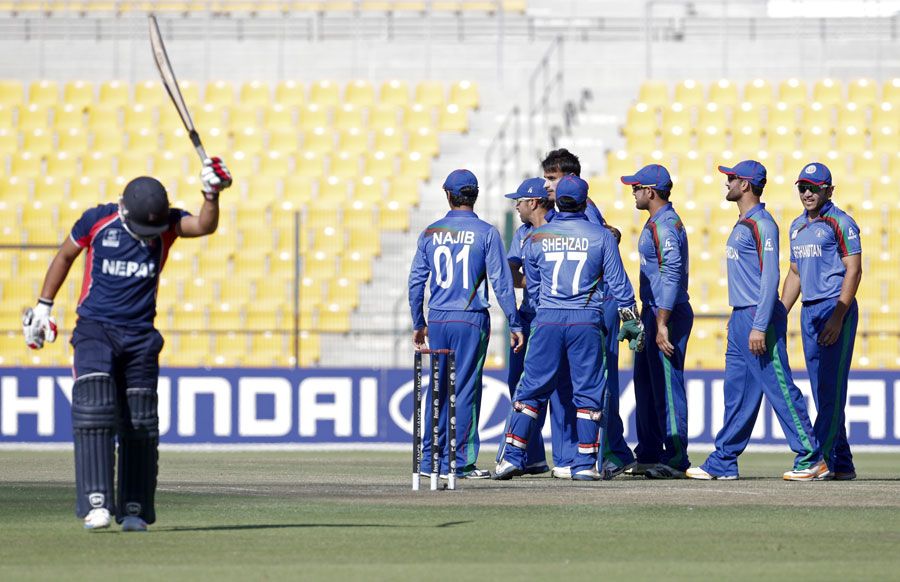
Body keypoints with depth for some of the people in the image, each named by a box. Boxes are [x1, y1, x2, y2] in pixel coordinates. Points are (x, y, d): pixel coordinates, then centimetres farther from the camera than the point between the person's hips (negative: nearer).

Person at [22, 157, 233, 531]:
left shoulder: (167, 222, -4)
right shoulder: (97, 220, -7)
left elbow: (204, 226, -24)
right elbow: (65, 256, 10)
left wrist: (211, 195, -43)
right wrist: (43, 306, 12)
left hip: (140, 335, 2)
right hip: (95, 329, -2)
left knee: (140, 424, 4)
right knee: (94, 408, -19)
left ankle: (134, 510, 14)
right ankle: (96, 504, -22)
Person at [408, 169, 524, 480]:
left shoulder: (430, 233, 5)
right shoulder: (486, 233, -5)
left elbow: (416, 281, 7)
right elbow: (500, 282, -8)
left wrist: (418, 324, 16)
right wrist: (514, 324, -4)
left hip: (437, 321, 3)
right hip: (471, 320, -3)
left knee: (438, 388, 12)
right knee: (466, 388, 0)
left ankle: (430, 459, 14)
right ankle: (460, 462, 0)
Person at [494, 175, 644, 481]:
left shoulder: (536, 237, 5)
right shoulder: (601, 236, 1)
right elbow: (618, 283, 1)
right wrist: (631, 321, 7)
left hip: (547, 320, 1)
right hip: (587, 320, -1)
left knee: (532, 389, 6)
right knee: (587, 391, 5)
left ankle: (513, 458, 2)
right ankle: (584, 464, 2)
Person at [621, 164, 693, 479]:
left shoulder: (665, 225, -17)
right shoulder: (656, 222, 16)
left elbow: (672, 275, -24)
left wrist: (662, 324, -27)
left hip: (668, 314, -11)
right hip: (652, 312, 11)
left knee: (667, 386, -9)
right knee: (645, 383, 15)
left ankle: (675, 460, -7)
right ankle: (649, 456, 22)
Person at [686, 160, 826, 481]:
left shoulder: (762, 224, -14)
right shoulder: (742, 224, 17)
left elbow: (769, 278, -20)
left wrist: (759, 327, -24)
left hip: (759, 317, -10)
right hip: (740, 319, 10)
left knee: (779, 389, -7)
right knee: (737, 392, 10)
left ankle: (811, 457, -2)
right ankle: (722, 463, 12)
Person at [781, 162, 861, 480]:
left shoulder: (840, 223, -8)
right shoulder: (797, 227, 17)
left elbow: (853, 270, -13)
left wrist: (838, 318, -20)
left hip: (836, 308, -8)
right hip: (809, 311, 8)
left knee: (832, 388, -10)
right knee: (821, 392, 6)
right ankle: (842, 464, 9)